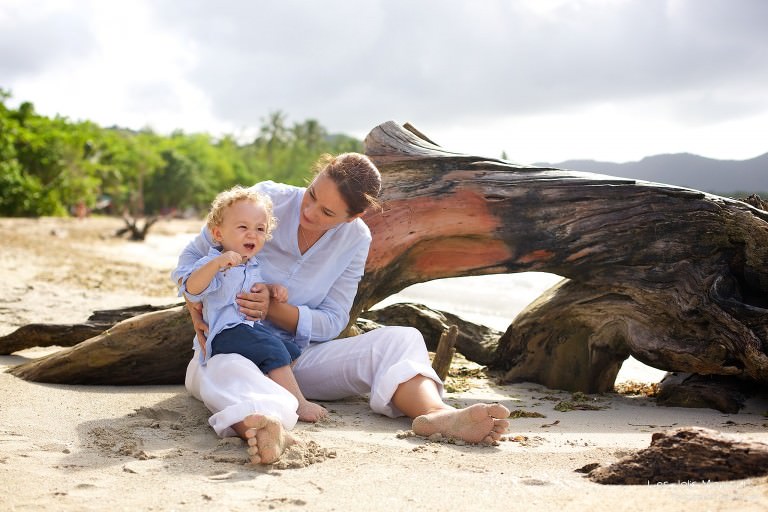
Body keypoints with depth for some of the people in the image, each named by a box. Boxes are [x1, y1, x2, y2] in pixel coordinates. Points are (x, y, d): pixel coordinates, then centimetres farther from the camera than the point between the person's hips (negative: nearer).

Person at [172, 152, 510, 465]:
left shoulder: (355, 240, -3)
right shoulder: (267, 199, -11)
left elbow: (331, 323, -3)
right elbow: (195, 255, -1)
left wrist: (272, 309, -21)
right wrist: (197, 311, -20)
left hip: (300, 357, 3)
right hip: (229, 347, -2)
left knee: (400, 339, -20)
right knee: (225, 370, -42)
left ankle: (434, 414, -50)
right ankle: (259, 424, -75)